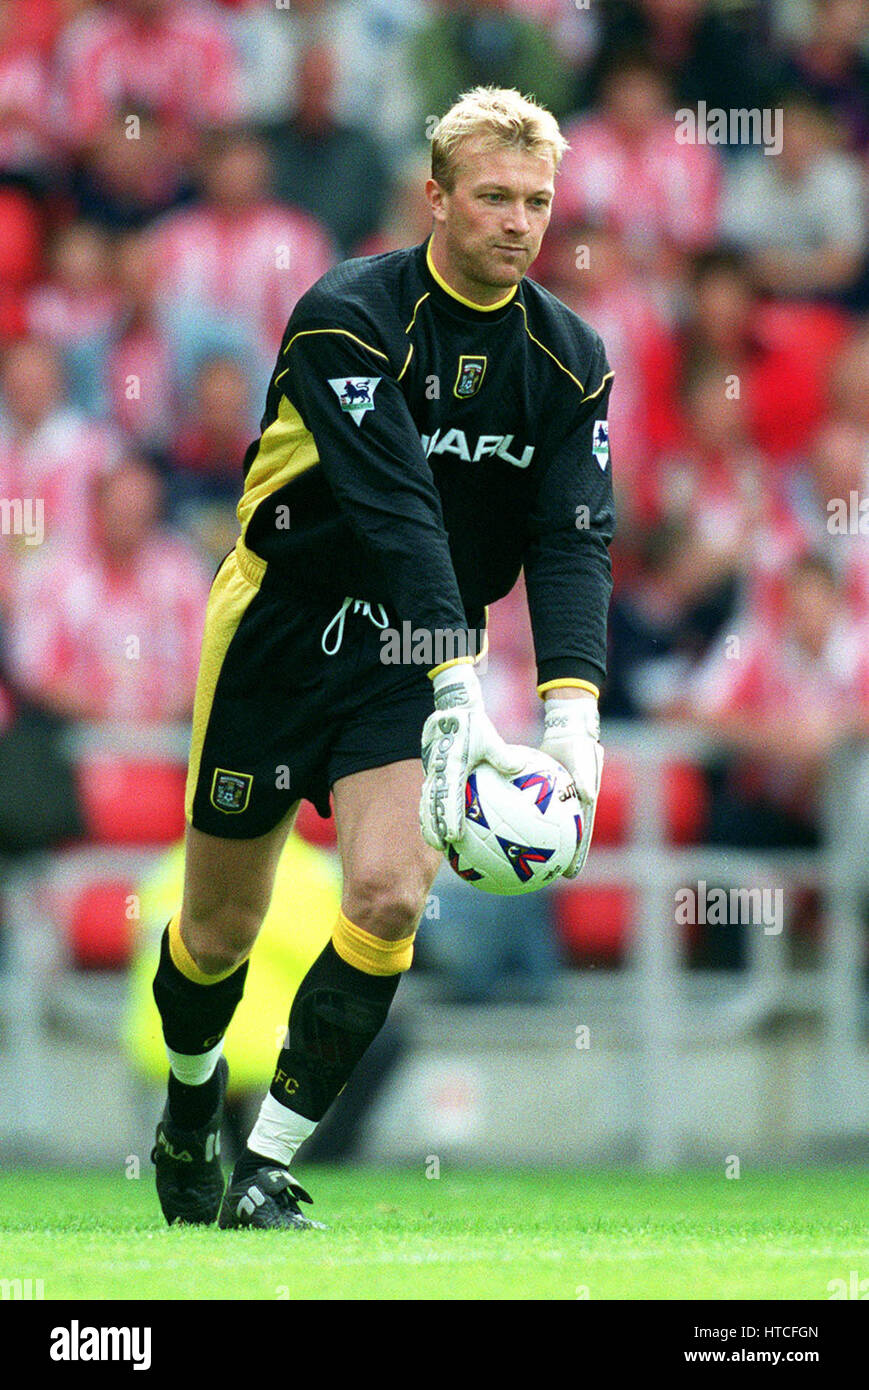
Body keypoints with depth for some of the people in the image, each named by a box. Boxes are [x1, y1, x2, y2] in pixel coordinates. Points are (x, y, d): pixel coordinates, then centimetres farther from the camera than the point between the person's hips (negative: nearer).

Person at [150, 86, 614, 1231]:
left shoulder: (570, 357, -4)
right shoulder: (351, 315, -20)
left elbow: (574, 538, -12)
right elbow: (395, 509, -31)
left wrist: (572, 711, -28)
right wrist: (457, 695, -40)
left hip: (417, 652, 3)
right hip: (282, 628, -3)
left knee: (390, 896, -18)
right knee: (221, 926, 7)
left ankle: (265, 1172, -7)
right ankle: (189, 1119, 39)